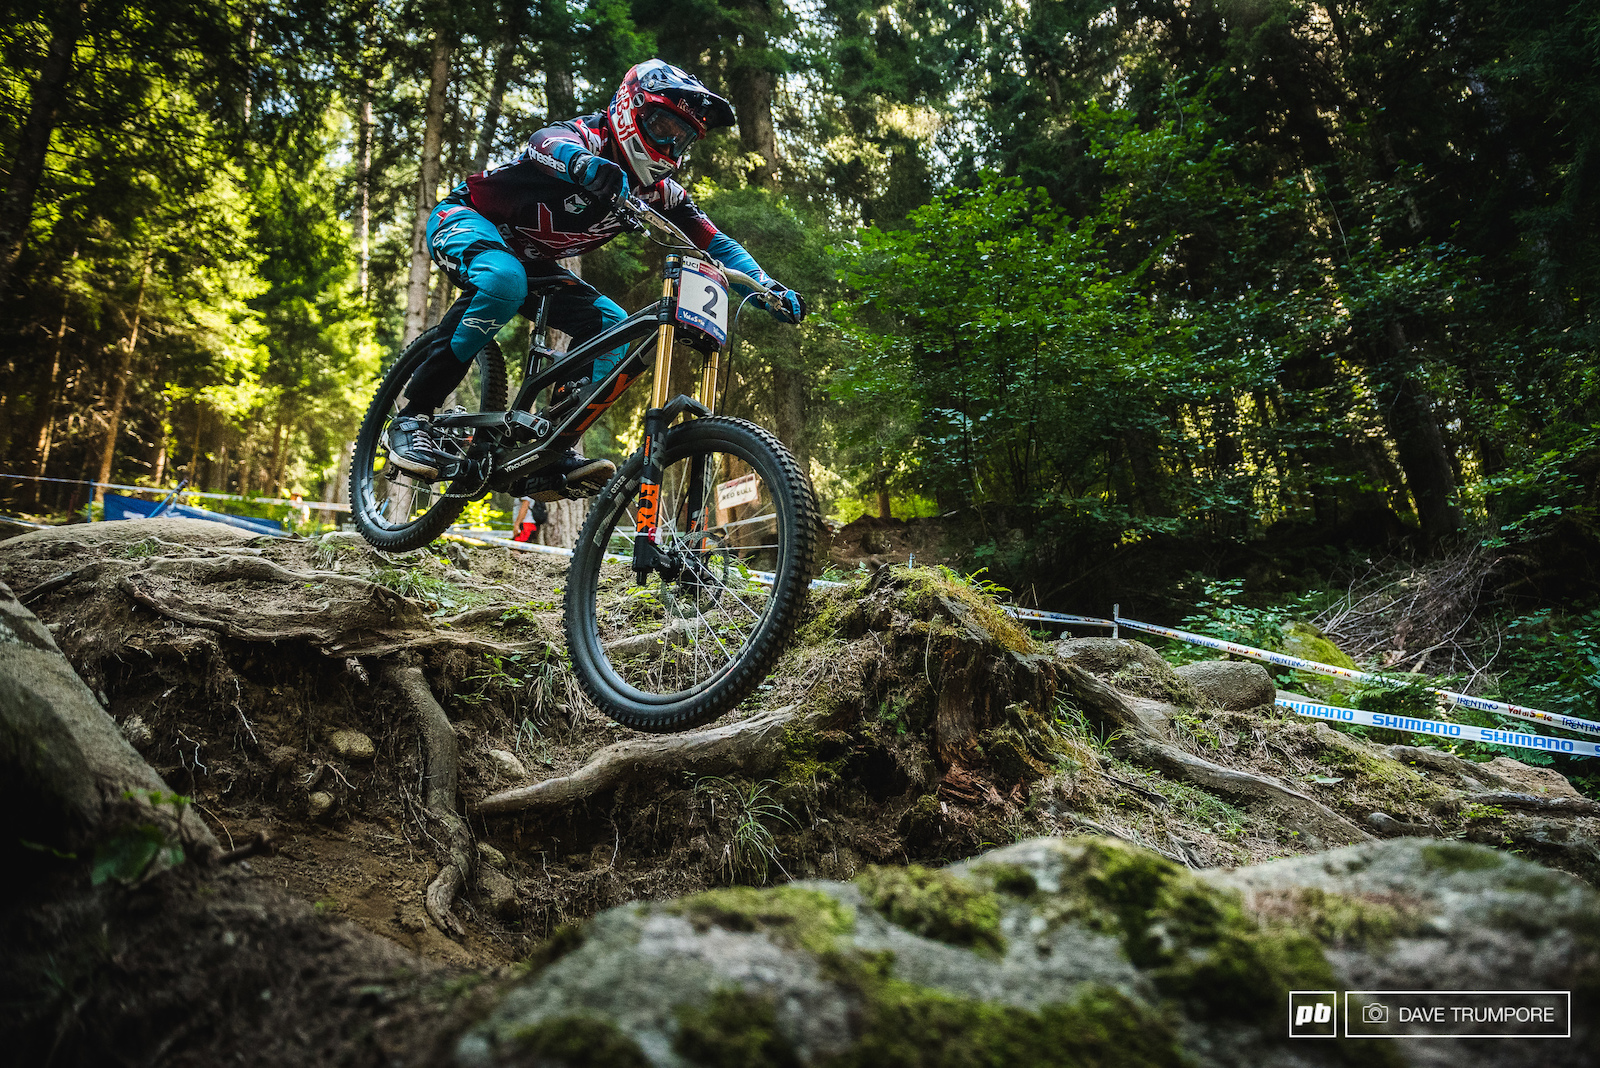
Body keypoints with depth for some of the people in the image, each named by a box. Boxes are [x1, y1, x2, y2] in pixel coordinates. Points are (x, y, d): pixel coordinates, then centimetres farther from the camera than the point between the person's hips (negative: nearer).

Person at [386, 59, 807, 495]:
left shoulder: (657, 192, -3)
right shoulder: (590, 136, -22)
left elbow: (715, 244, -3)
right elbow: (546, 143, -46)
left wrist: (772, 289, -17)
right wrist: (583, 163, -70)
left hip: (530, 260, 7)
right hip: (464, 220, -7)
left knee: (611, 326, -11)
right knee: (504, 279, -39)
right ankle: (413, 416, -29)